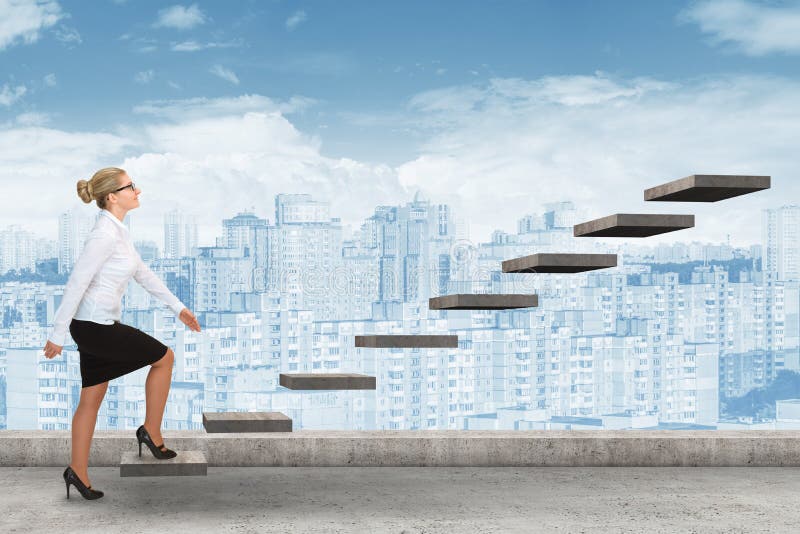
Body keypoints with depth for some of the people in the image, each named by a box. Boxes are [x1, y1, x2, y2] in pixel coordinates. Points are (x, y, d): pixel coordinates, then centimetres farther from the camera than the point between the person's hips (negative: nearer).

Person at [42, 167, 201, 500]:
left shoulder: (117, 232, 11)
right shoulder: (105, 234, -20)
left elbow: (143, 274, 19)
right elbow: (76, 283, -20)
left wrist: (178, 307, 21)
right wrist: (58, 335, -18)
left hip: (95, 326, 9)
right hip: (96, 326, -9)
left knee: (92, 399, 13)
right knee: (163, 357, 5)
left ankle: (78, 471, 20)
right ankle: (152, 433, 14)